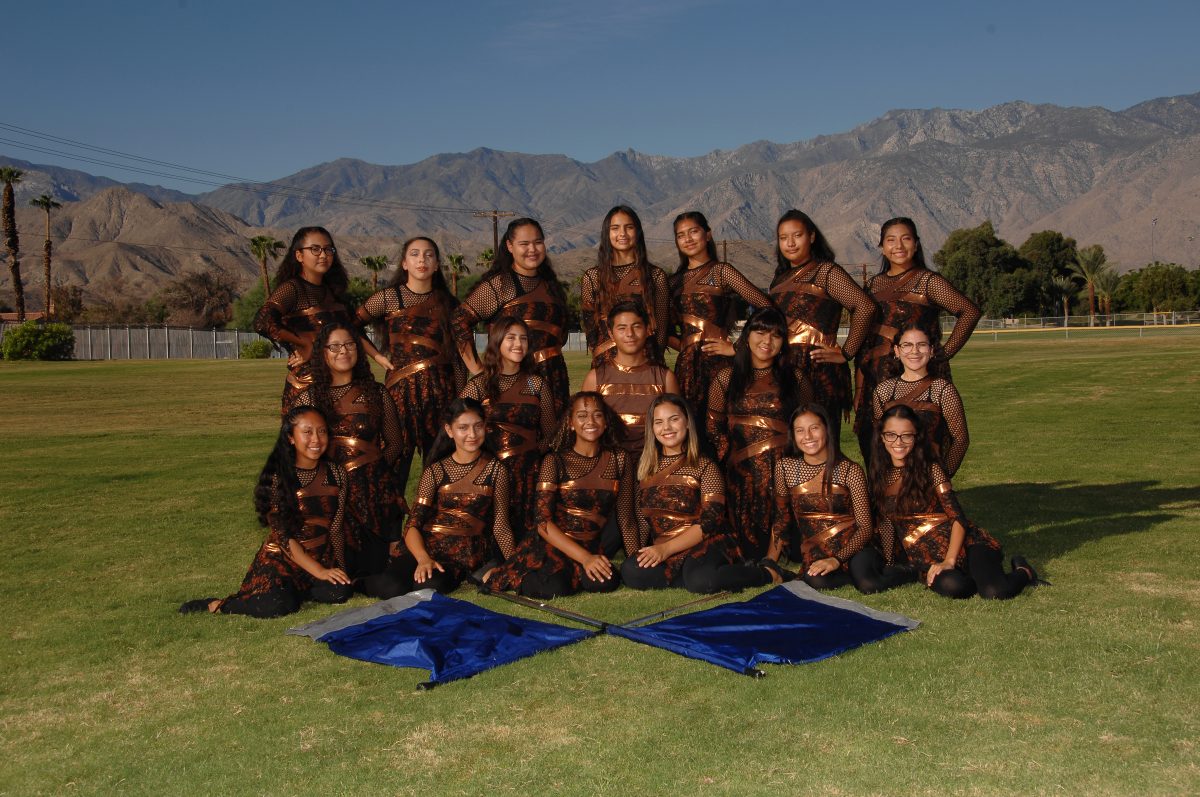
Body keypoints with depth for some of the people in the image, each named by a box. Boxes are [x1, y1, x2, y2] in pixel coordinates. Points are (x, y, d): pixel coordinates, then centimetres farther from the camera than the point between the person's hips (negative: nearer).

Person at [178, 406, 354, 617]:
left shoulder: (336, 475, 2)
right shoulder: (277, 479, -12)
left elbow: (336, 528, 7)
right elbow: (284, 536, -14)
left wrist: (339, 569, -3)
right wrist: (319, 572, -18)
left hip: (321, 558, 5)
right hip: (281, 559, -4)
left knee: (341, 591, -26)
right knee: (278, 605, -32)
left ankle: (292, 590, 0)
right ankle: (215, 606, -7)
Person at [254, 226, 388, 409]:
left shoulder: (334, 290, 16)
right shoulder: (292, 288, -6)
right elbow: (263, 323, -21)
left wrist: (377, 356, 12)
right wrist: (305, 344, -12)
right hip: (306, 383, -6)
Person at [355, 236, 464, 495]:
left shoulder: (447, 302, 10)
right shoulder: (389, 297, 2)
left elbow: (457, 356, 11)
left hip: (441, 390, 3)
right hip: (402, 388, -3)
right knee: (396, 466, -5)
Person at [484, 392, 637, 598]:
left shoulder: (620, 460, 6)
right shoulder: (555, 461, -3)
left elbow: (625, 518, 8)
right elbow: (543, 522, -10)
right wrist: (585, 558, -20)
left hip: (592, 548, 3)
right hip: (552, 545, -2)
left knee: (607, 582, -32)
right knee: (555, 588, -34)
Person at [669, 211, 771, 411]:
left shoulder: (721, 271, -1)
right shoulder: (675, 281, 14)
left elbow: (767, 309, -10)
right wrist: (683, 345, -3)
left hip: (718, 363, -4)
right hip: (686, 365, 4)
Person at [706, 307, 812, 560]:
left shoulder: (794, 378, 10)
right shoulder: (727, 377, 8)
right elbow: (714, 426, 8)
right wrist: (730, 457, 0)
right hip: (743, 474, 0)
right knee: (751, 550, -1)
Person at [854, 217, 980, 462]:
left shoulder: (928, 281, -1)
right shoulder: (873, 285, 14)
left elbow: (970, 311, -9)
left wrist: (944, 353, -12)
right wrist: (859, 391, 11)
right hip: (878, 382, 5)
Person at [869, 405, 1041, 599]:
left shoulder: (930, 469, -3)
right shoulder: (879, 475, 7)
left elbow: (958, 518, -8)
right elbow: (884, 523, 16)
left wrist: (949, 561, -19)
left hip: (962, 543, -2)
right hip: (927, 558, 2)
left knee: (995, 592, -29)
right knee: (951, 586, -35)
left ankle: (1022, 572, 8)